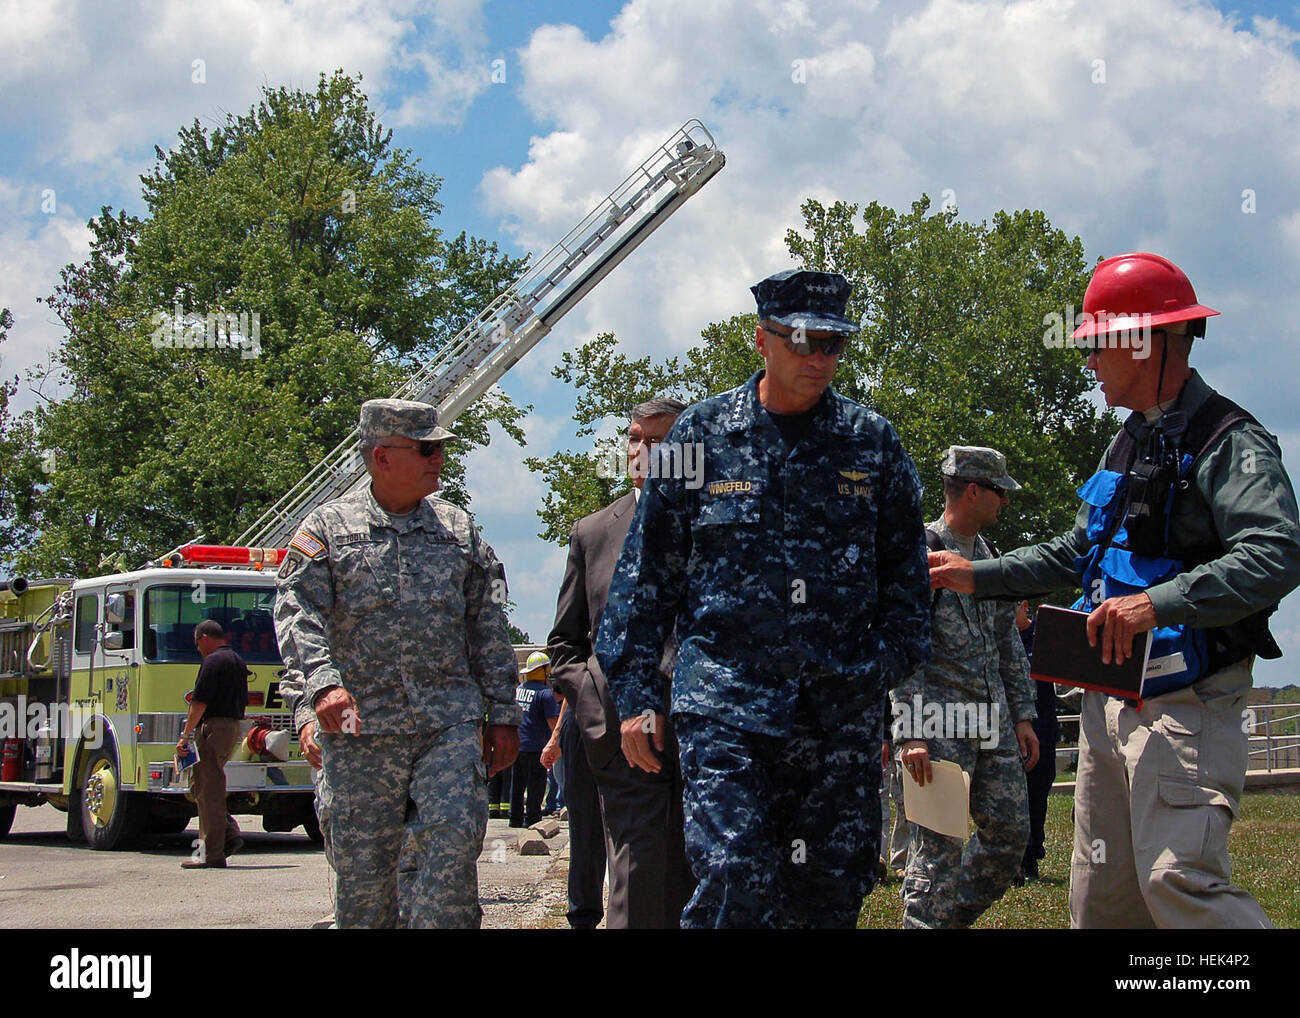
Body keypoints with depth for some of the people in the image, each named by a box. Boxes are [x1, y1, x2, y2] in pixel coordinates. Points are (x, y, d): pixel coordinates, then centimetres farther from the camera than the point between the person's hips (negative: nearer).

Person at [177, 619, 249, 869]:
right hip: (234, 728, 9)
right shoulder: (238, 661, 17)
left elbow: (200, 702, -17)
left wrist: (185, 735, -14)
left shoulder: (213, 661, -11)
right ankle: (230, 835, 9)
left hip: (213, 727, -9)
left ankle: (212, 855, -4)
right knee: (201, 786, 17)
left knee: (209, 792, -5)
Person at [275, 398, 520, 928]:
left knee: (453, 841, -15)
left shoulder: (458, 528, 14)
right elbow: (296, 611, -7)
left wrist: (502, 716, 10)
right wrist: (324, 682, -24)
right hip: (360, 725, -1)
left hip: (450, 724, 2)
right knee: (360, 861, 2)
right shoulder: (328, 527, 5)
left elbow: (489, 630, 15)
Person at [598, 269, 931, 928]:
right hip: (725, 700, -2)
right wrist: (635, 693, 2)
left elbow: (904, 570, 15)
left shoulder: (873, 442, 9)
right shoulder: (701, 435, 4)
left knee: (835, 887, 5)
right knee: (734, 882, -14)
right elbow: (646, 572, 6)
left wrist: (895, 667, 5)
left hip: (844, 704, 3)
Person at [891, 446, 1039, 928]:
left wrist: (1022, 715, 15)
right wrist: (909, 733, -19)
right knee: (940, 848, -8)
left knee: (1011, 833, 8)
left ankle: (955, 917, 24)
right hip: (941, 722, -8)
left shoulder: (988, 555, 16)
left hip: (994, 722, 8)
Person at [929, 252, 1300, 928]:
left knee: (1179, 881, -21)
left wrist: (1159, 603, -34)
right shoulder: (1129, 444, 19)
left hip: (1187, 701, -9)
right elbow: (1075, 555, 30)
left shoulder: (1226, 440, -11)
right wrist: (978, 576, 24)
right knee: (1101, 891, 9)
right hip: (1110, 698, 9)